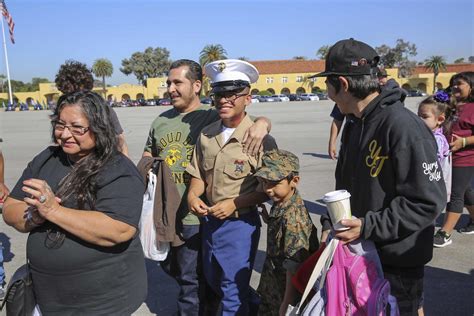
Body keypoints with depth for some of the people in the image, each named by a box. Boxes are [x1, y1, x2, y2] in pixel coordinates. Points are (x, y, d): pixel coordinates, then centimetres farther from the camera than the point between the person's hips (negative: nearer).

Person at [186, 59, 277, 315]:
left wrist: (234, 203, -21)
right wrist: (193, 196, -10)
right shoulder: (206, 135, 0)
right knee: (213, 282, 26)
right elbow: (199, 175, 9)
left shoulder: (260, 139, -17)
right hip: (209, 221, 7)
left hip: (240, 224, -7)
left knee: (233, 292, 8)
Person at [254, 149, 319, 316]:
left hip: (286, 291, -8)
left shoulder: (292, 217, -28)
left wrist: (288, 302, -19)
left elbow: (294, 265, -25)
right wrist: (267, 218, 3)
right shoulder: (279, 206, -2)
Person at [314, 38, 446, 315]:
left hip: (398, 262, -8)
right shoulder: (354, 125, 6)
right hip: (357, 251, 8)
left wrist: (368, 227, -24)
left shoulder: (404, 127, -22)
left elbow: (428, 202, -22)